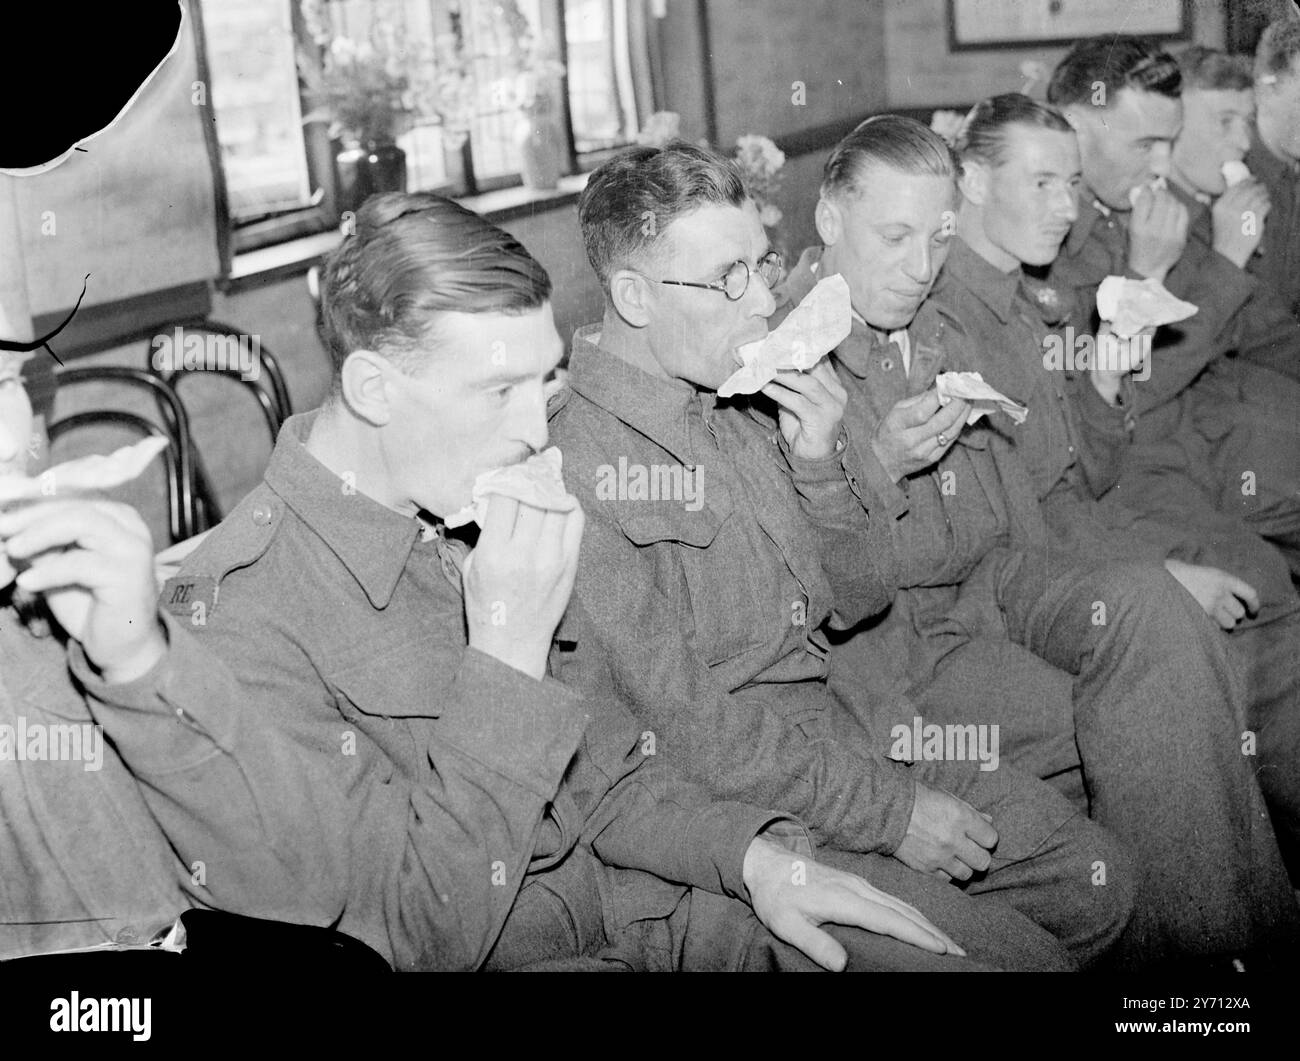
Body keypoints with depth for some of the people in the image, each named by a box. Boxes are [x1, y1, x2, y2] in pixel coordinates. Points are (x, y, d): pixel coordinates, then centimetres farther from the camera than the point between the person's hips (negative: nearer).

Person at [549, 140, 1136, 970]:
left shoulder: (737, 410, 9)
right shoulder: (580, 456, -20)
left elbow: (858, 599, 13)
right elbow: (681, 726, -22)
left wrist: (819, 466, -6)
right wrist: (890, 810, -17)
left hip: (829, 729, 8)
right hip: (723, 799, -8)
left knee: (1094, 876, 3)